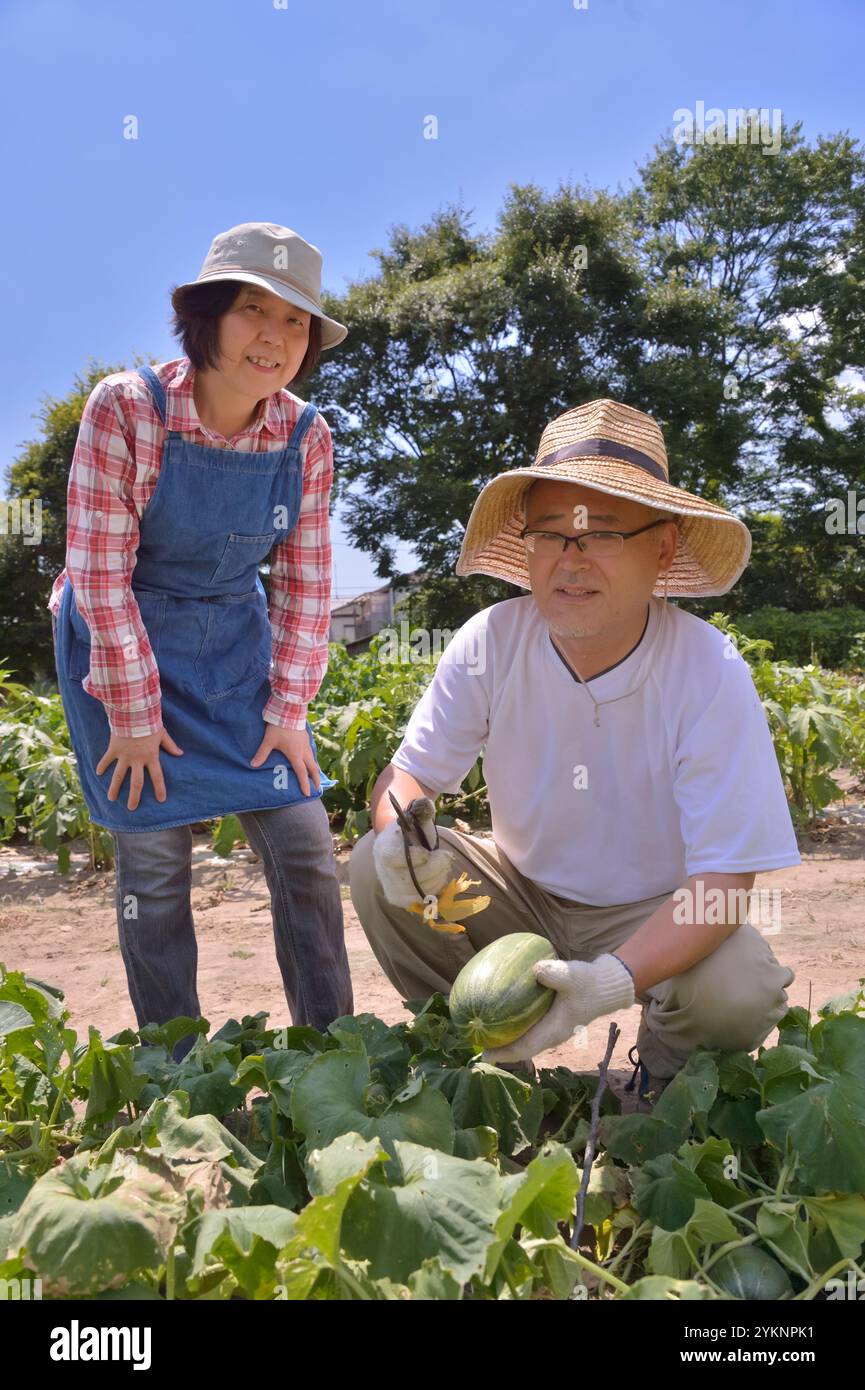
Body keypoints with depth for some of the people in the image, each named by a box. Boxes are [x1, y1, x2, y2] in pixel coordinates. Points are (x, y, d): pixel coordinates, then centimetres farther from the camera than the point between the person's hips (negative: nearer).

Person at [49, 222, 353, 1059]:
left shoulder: (305, 435, -8)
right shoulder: (125, 408, -19)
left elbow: (304, 580, -1)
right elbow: (100, 571, -17)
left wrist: (290, 708, -4)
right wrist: (133, 713, -15)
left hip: (235, 641, 4)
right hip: (122, 645, -3)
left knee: (304, 844, -1)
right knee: (154, 860, -2)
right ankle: (174, 1077, 17)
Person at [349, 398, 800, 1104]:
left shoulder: (710, 675, -24)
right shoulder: (491, 642, -16)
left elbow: (723, 879, -26)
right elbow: (407, 774, -7)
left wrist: (618, 979, -43)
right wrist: (400, 832, -33)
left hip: (655, 914, -2)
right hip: (526, 891, 3)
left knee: (738, 992, -32)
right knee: (376, 870, -18)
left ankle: (664, 1072, 7)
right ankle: (493, 1059, 5)